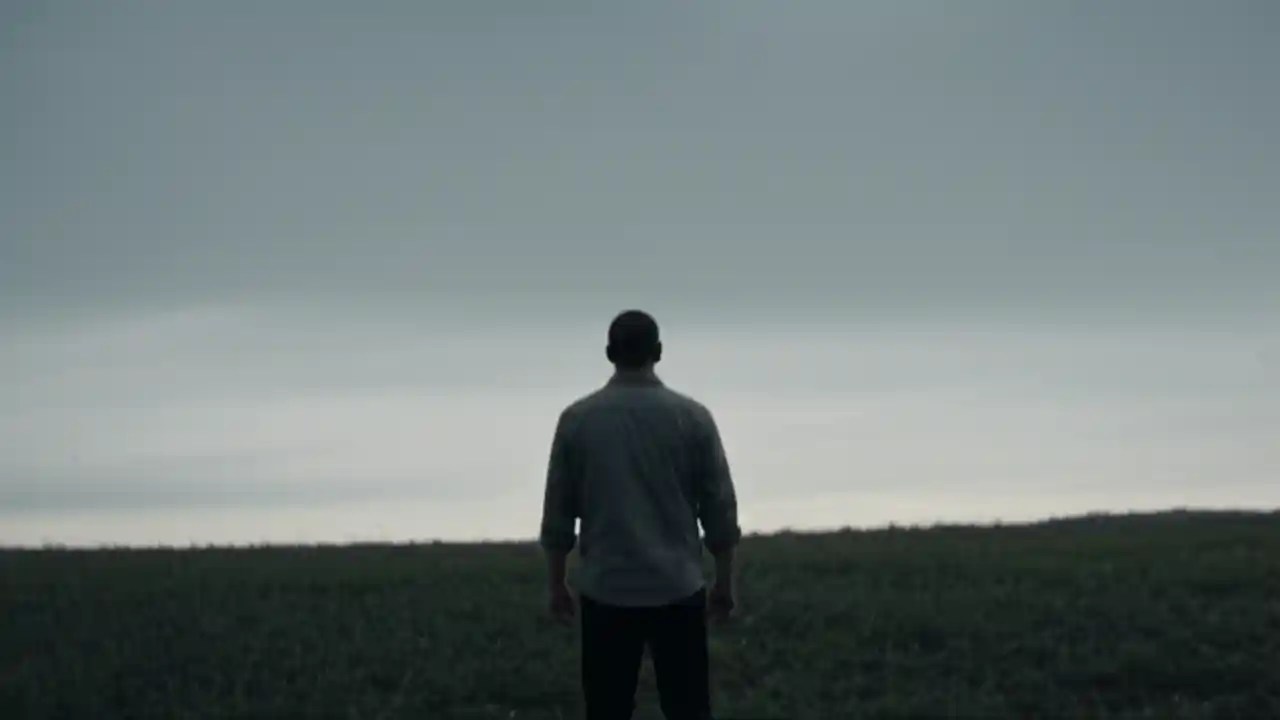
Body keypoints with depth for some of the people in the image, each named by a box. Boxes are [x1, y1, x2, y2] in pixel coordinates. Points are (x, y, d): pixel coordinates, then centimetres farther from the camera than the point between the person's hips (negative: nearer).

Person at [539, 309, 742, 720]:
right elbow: (720, 508, 0)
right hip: (678, 589, 0)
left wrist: (557, 585, 14)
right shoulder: (693, 417, -4)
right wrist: (724, 583, 11)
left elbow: (557, 513, 3)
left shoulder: (576, 420, -2)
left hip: (605, 592, 0)